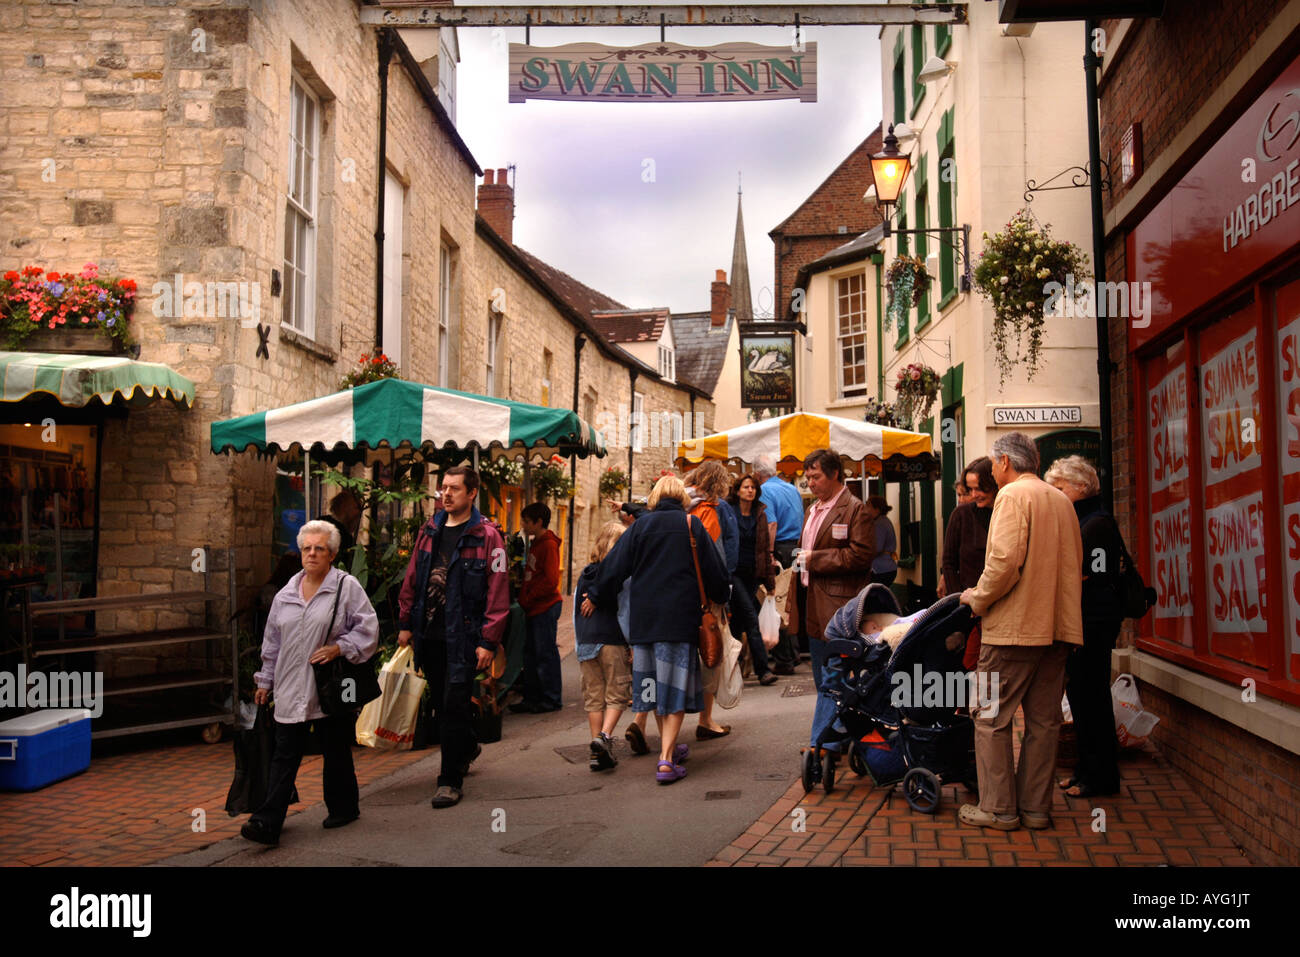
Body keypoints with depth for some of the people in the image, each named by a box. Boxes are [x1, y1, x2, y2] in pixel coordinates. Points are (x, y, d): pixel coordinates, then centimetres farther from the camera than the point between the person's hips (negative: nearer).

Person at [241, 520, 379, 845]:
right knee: (284, 755, 1)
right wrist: (266, 680, 20)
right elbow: (272, 640, 18)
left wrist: (339, 648, -17)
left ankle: (343, 808, 28)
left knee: (336, 752, 10)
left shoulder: (347, 587, -4)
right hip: (290, 690, 4)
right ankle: (267, 822, 2)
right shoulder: (286, 593, 11)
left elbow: (368, 628, -6)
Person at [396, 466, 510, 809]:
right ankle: (467, 746, 41)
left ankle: (451, 779, 8)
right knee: (441, 703, 17)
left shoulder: (486, 536, -8)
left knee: (454, 706, -4)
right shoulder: (429, 531, 10)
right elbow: (411, 579, 15)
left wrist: (488, 641, -14)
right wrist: (405, 623, 10)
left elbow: (498, 592, -11)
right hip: (429, 635, 6)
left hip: (463, 637, -6)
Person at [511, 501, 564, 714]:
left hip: (545, 607, -9)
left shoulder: (549, 545, -13)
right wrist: (523, 597, 10)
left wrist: (527, 598, -14)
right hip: (534, 608, 9)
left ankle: (552, 699, 6)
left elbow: (551, 581, -20)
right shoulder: (535, 543, 16)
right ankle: (532, 698, 20)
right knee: (531, 653, 12)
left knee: (546, 653, -3)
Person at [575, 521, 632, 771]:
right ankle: (604, 736, -17)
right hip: (613, 641, -5)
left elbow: (576, 611, 16)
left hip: (587, 643, 5)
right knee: (617, 695, 4)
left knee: (593, 697, 10)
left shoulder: (585, 575, 12)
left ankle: (597, 752, 10)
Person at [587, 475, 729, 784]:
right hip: (681, 616, -2)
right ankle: (666, 759, -8)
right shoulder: (692, 525, 0)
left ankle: (668, 747, 28)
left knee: (656, 683, 14)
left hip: (644, 616, 3)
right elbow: (714, 570, 4)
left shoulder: (641, 525, 3)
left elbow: (614, 565, 4)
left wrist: (598, 597, 18)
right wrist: (719, 598, 22)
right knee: (676, 685, 0)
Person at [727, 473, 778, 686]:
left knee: (739, 620, 8)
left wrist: (769, 579, 9)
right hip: (733, 572, -4)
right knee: (751, 618, -13)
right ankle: (763, 669, -14)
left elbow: (766, 548, 12)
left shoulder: (760, 515, 11)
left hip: (752, 574, 4)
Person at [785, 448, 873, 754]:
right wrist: (794, 594, 21)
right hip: (813, 606, 9)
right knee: (823, 680, 16)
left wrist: (816, 558, -16)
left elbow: (860, 556, -17)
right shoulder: (814, 509, 19)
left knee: (831, 680, -7)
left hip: (836, 608, -9)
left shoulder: (854, 509, -9)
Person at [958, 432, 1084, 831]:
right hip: (1059, 626, 8)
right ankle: (1036, 807, 17)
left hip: (1015, 624, -8)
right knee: (1044, 720, 11)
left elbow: (1005, 560, -19)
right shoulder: (1061, 500, 15)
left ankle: (998, 808, 5)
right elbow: (1075, 563, 19)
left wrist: (978, 599, -6)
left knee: (991, 717, 1)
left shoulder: (1012, 495, -9)